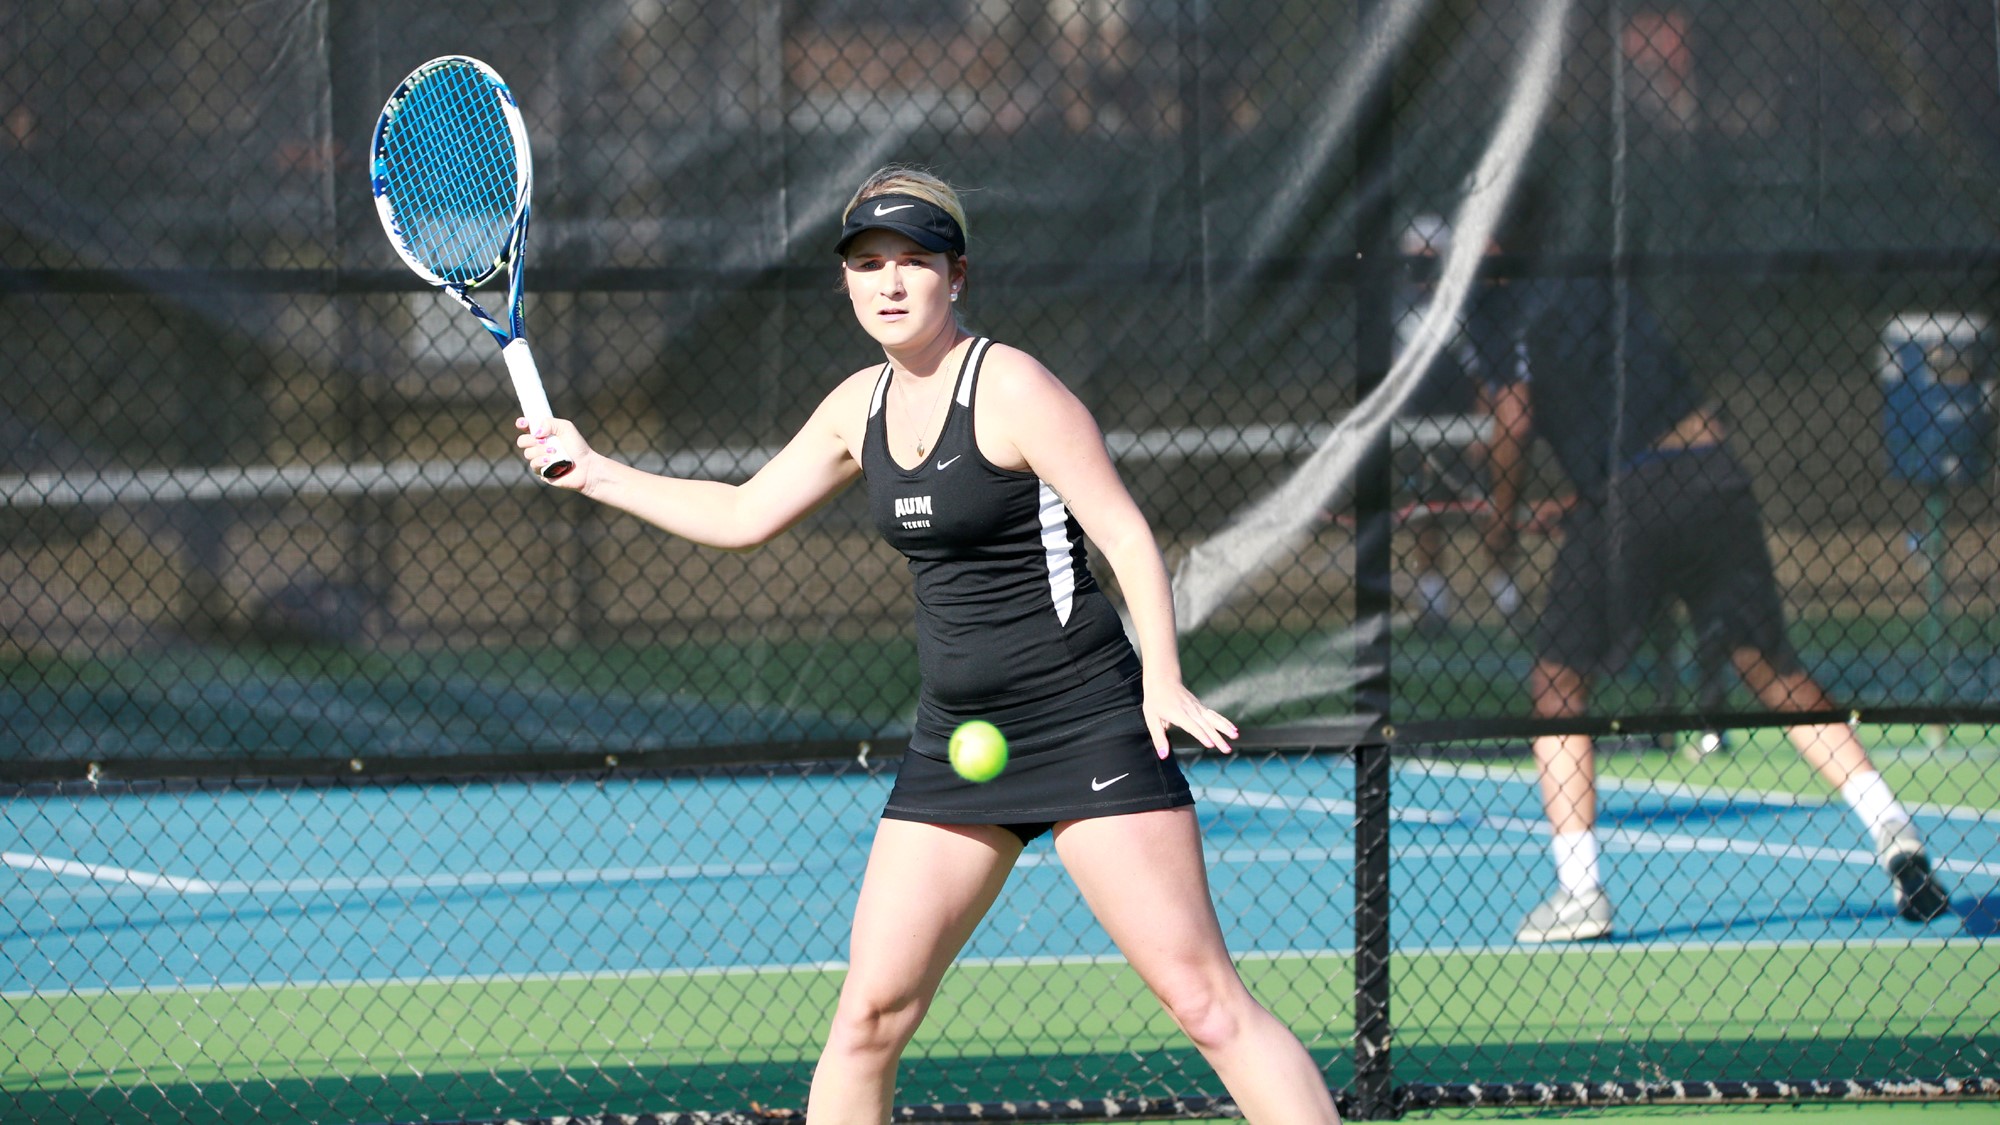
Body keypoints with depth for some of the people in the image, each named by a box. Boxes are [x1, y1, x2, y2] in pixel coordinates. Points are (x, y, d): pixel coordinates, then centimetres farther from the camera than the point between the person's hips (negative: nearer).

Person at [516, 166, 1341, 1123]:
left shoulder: (1010, 388, -11)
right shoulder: (862, 405, 11)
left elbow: (1128, 538, -14)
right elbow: (742, 517, 24)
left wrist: (1162, 681, -26)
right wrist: (594, 472, 21)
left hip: (1086, 724, -7)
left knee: (1203, 998, -11)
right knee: (870, 1013, 1)